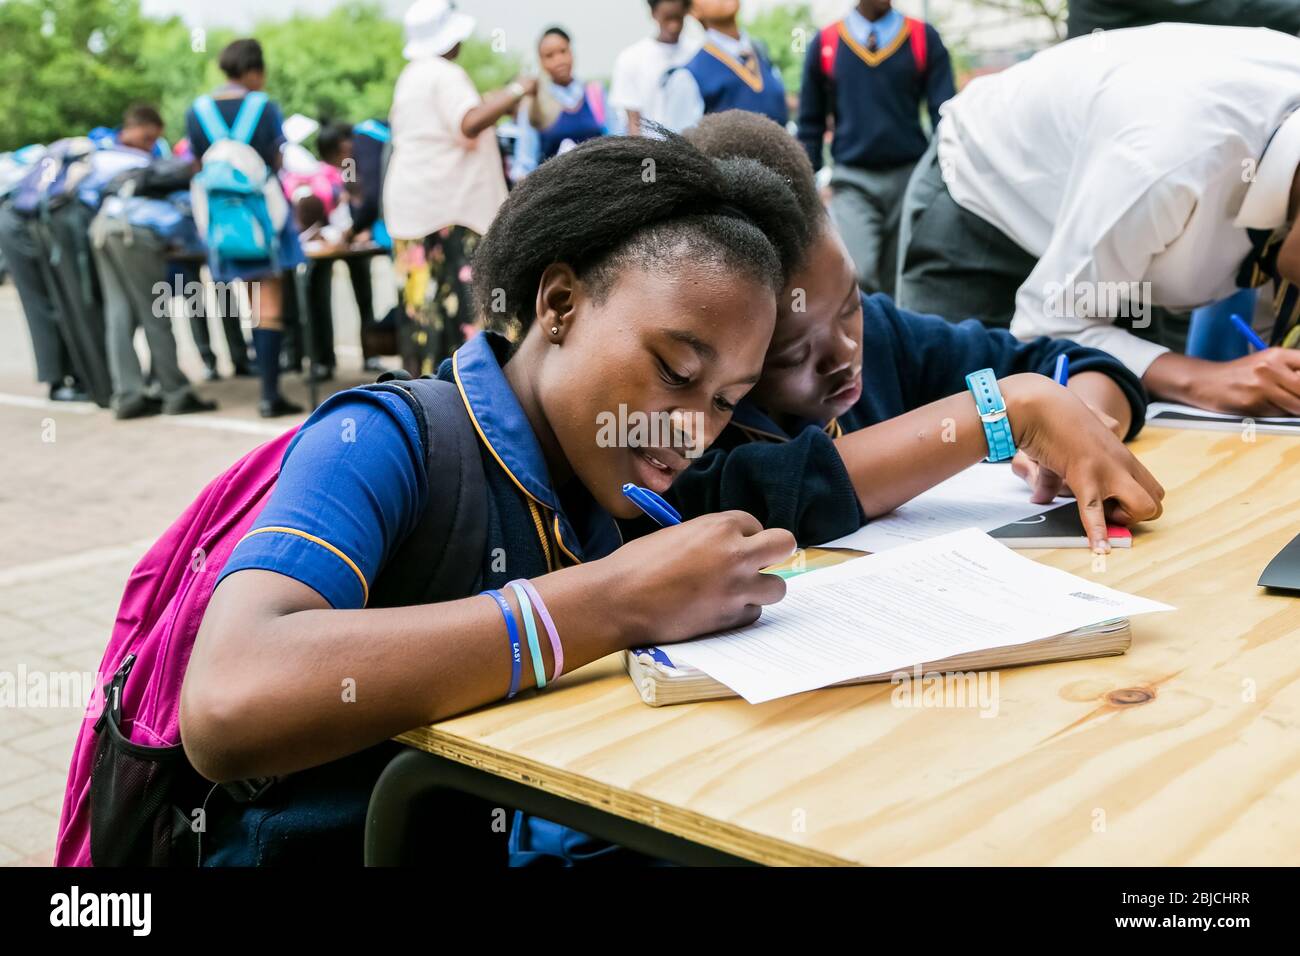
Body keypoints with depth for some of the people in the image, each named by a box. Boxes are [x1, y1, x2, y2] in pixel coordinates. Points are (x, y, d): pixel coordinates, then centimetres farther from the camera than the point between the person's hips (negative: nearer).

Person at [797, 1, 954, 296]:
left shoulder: (925, 38, 4)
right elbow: (810, 125, 11)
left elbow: (944, 114, 2)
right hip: (852, 182, -1)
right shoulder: (825, 43, 4)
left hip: (910, 179, 1)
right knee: (854, 278, -18)